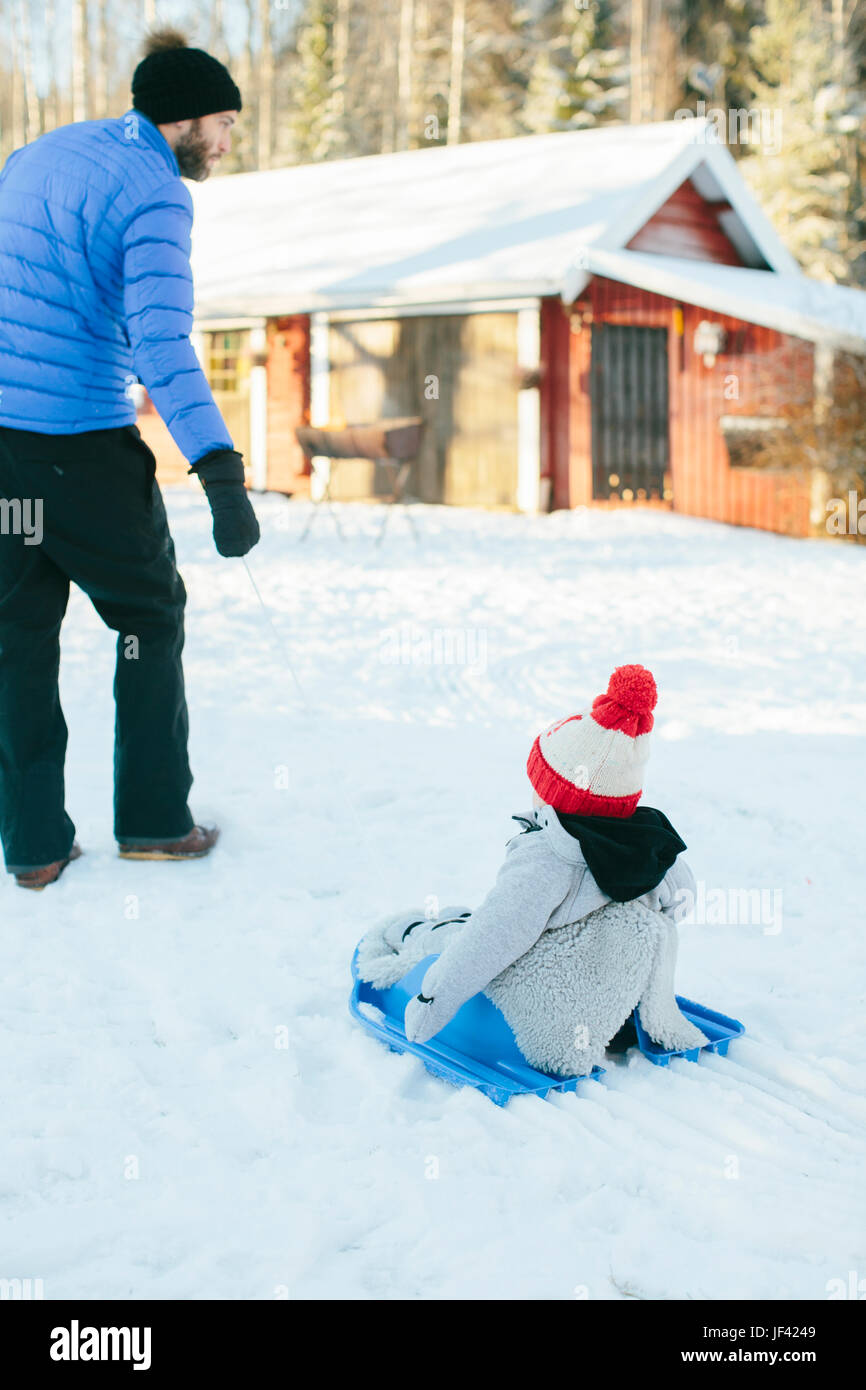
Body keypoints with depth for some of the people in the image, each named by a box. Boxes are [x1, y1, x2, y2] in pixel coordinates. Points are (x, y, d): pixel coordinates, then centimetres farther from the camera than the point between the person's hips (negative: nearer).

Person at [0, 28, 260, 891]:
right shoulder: (155, 195, -11)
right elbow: (161, 342, -25)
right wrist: (221, 473, -32)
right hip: (79, 440, -7)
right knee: (150, 612, 12)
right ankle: (153, 821, 15)